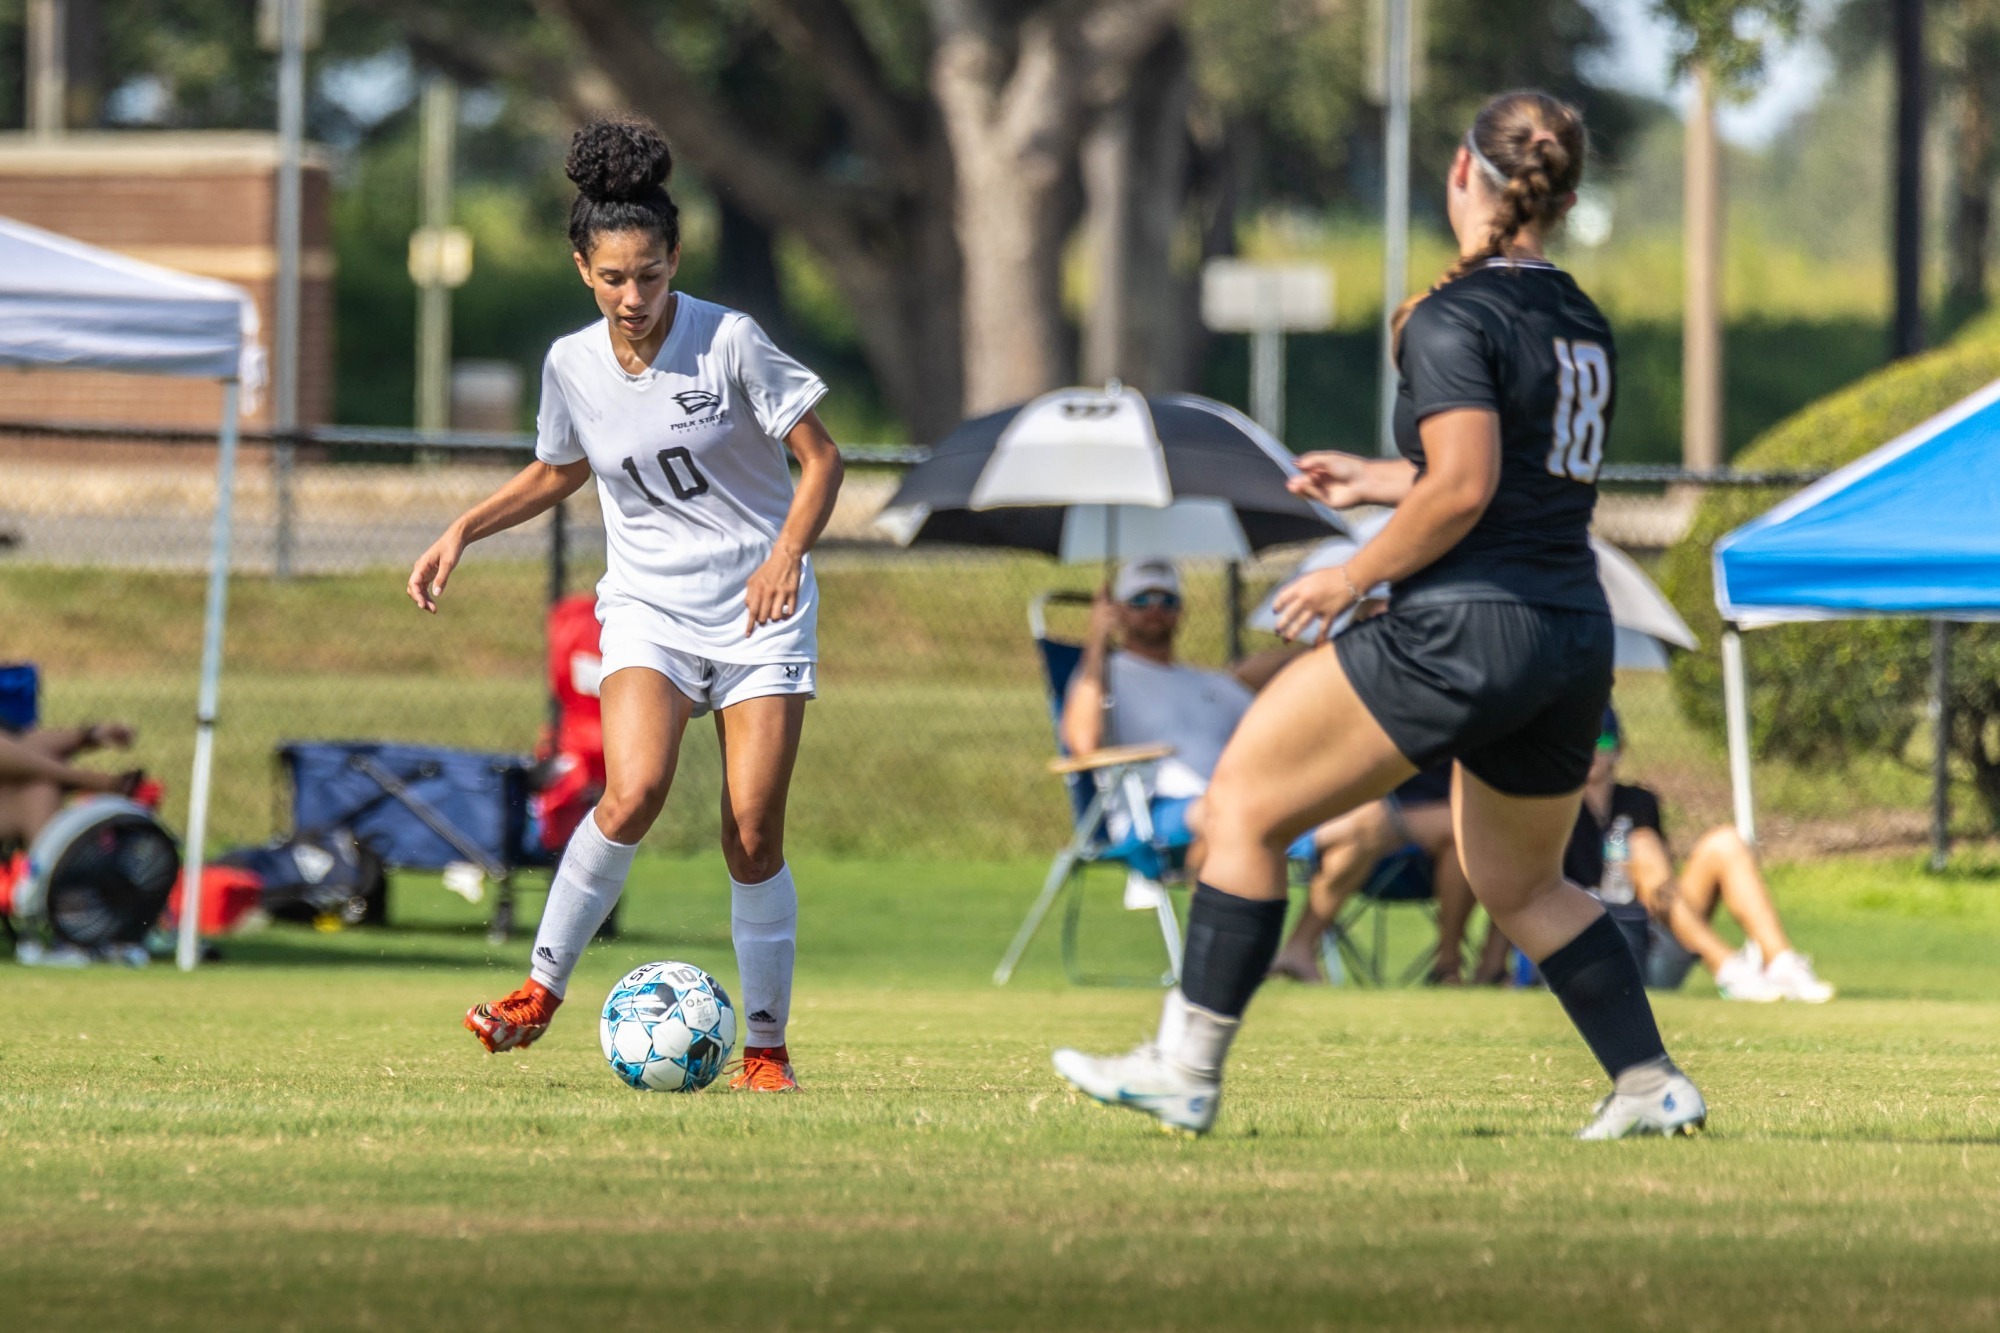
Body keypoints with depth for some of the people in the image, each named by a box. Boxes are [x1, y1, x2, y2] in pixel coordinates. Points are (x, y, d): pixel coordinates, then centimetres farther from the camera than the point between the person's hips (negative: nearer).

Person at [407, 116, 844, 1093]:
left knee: (753, 835, -6)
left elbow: (820, 458, -8)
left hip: (760, 610, -2)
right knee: (633, 793, -24)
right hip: (649, 607, 2)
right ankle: (542, 986, -10)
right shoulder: (573, 364, -1)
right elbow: (559, 472, 19)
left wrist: (787, 554, -24)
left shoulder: (729, 342, -12)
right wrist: (464, 530, 8)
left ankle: (766, 1046, 9)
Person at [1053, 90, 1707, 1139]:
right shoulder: (1582, 324, 13)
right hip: (1576, 639, 8)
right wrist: (1385, 481, 26)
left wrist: (1356, 573, -7)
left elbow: (1463, 491, -20)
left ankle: (1187, 1069, 0)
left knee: (1242, 805, 3)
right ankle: (1652, 1084, 18)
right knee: (1522, 886, 26)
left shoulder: (1453, 321, -11)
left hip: (1461, 630, -8)